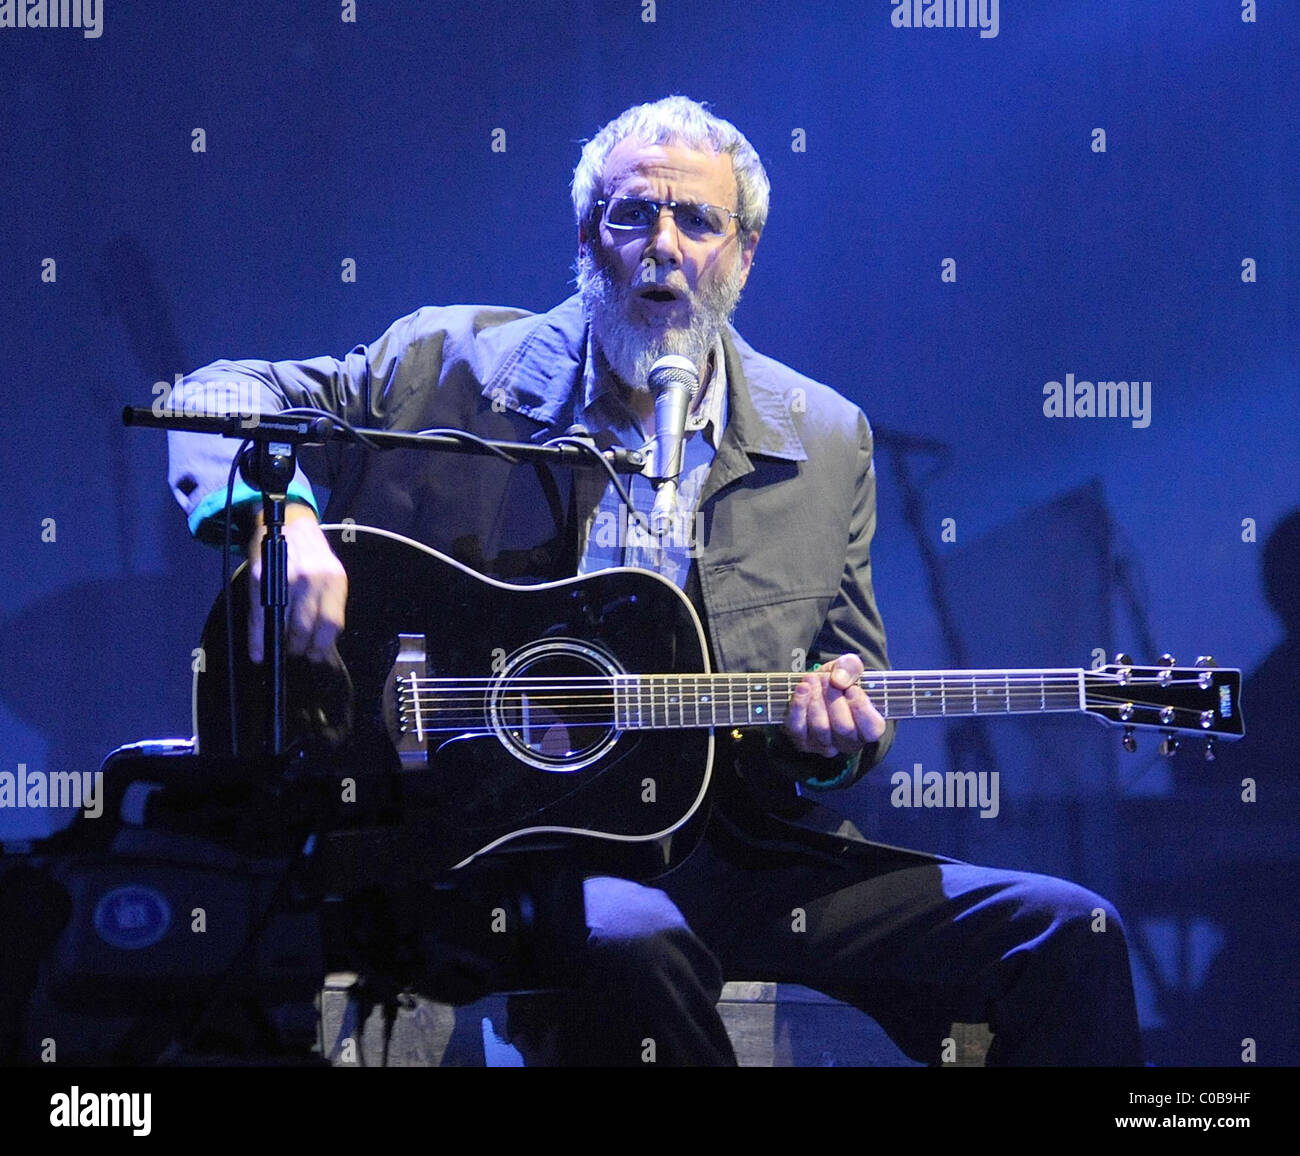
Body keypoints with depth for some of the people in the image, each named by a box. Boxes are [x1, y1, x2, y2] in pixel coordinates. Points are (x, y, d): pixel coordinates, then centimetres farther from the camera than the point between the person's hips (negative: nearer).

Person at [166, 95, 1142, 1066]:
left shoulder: (826, 442, 13)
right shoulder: (458, 368, 5)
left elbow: (852, 677, 20)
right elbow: (226, 400, 6)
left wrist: (830, 746, -5)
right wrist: (277, 516, -17)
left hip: (738, 841, 3)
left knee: (1065, 935, -14)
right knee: (627, 945, -40)